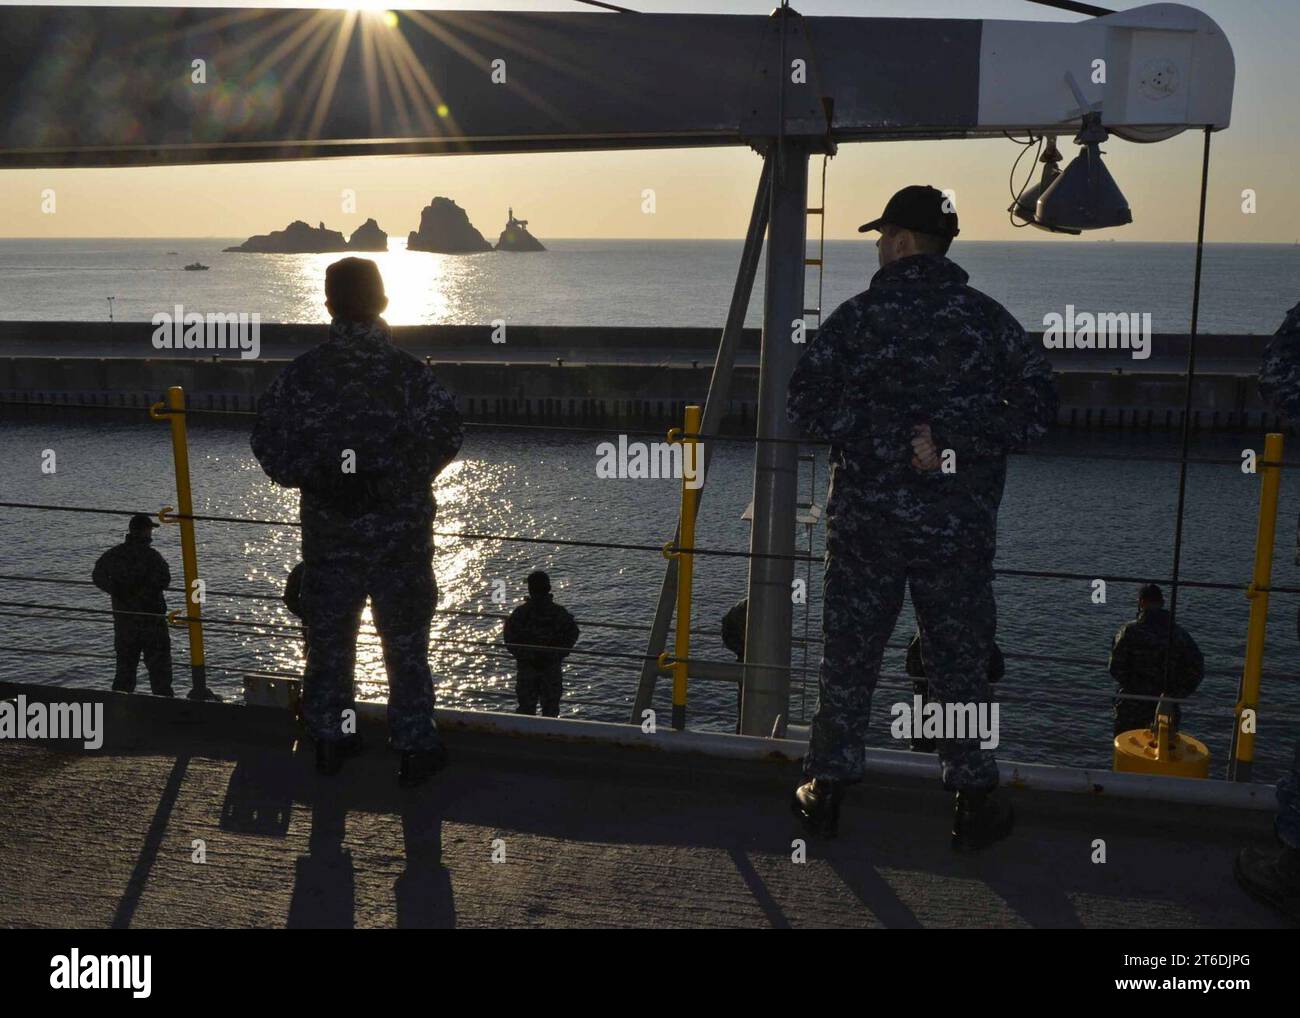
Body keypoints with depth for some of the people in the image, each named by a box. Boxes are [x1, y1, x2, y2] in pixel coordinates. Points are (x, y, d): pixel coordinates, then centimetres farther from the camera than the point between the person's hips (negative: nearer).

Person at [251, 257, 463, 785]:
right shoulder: (408, 372, -14)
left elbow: (267, 440, -3)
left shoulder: (301, 373, -6)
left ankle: (329, 739, 29)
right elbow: (446, 435, -12)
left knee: (329, 637, 18)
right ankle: (415, 746, 18)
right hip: (401, 533, -2)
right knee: (405, 641, 10)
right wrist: (409, 479, 4)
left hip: (328, 533, 2)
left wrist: (305, 479, 12)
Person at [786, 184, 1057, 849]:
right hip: (959, 526, 1)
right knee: (960, 664, 11)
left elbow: (804, 406, -9)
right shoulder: (987, 318, 1)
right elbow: (1038, 405, -7)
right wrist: (956, 443, -10)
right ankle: (974, 802, 19)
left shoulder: (859, 315, -4)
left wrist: (869, 435, -2)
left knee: (848, 658, 10)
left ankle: (826, 792, 20)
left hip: (865, 522, -1)